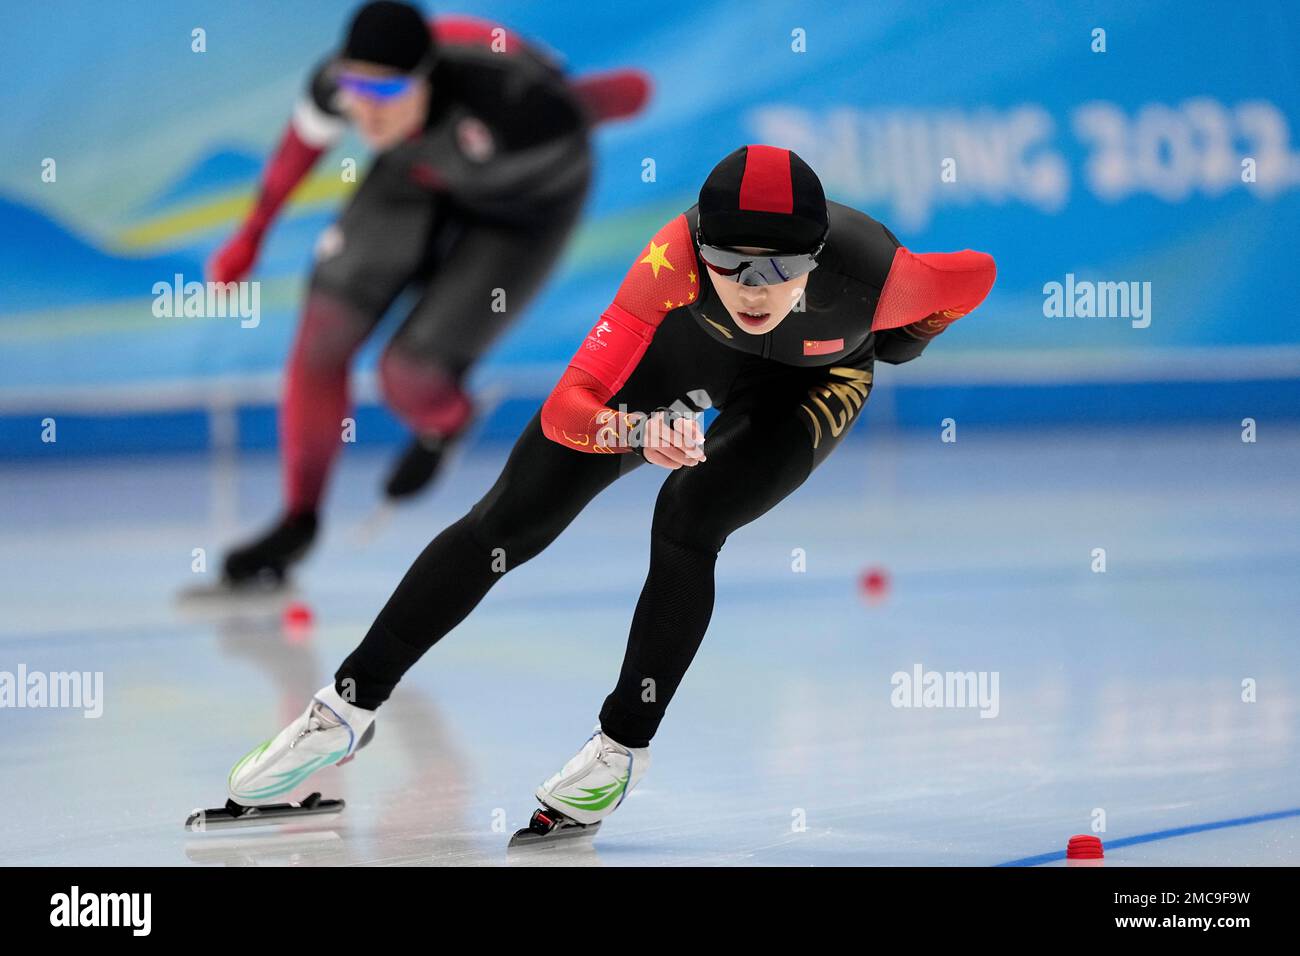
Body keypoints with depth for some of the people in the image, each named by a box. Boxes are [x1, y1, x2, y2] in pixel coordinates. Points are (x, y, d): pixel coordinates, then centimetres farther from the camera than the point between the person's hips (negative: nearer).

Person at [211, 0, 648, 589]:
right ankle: (299, 521, 15)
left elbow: (629, 93, -25)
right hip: (419, 183, 4)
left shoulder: (505, 104, -43)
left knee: (410, 374, -13)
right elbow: (306, 139, -3)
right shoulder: (339, 83, -29)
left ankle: (447, 423, 27)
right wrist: (251, 237, 7)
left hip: (525, 205, -4)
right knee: (323, 334, -6)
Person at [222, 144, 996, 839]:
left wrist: (891, 348, -5)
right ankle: (348, 710, 10)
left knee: (687, 521, -26)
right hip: (684, 343, 1)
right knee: (510, 521, -2)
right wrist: (641, 432, -62)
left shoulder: (874, 278, -41)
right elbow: (566, 409, -43)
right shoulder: (677, 260, -42)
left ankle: (625, 746, -5)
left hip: (810, 383, -1)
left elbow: (976, 276, -18)